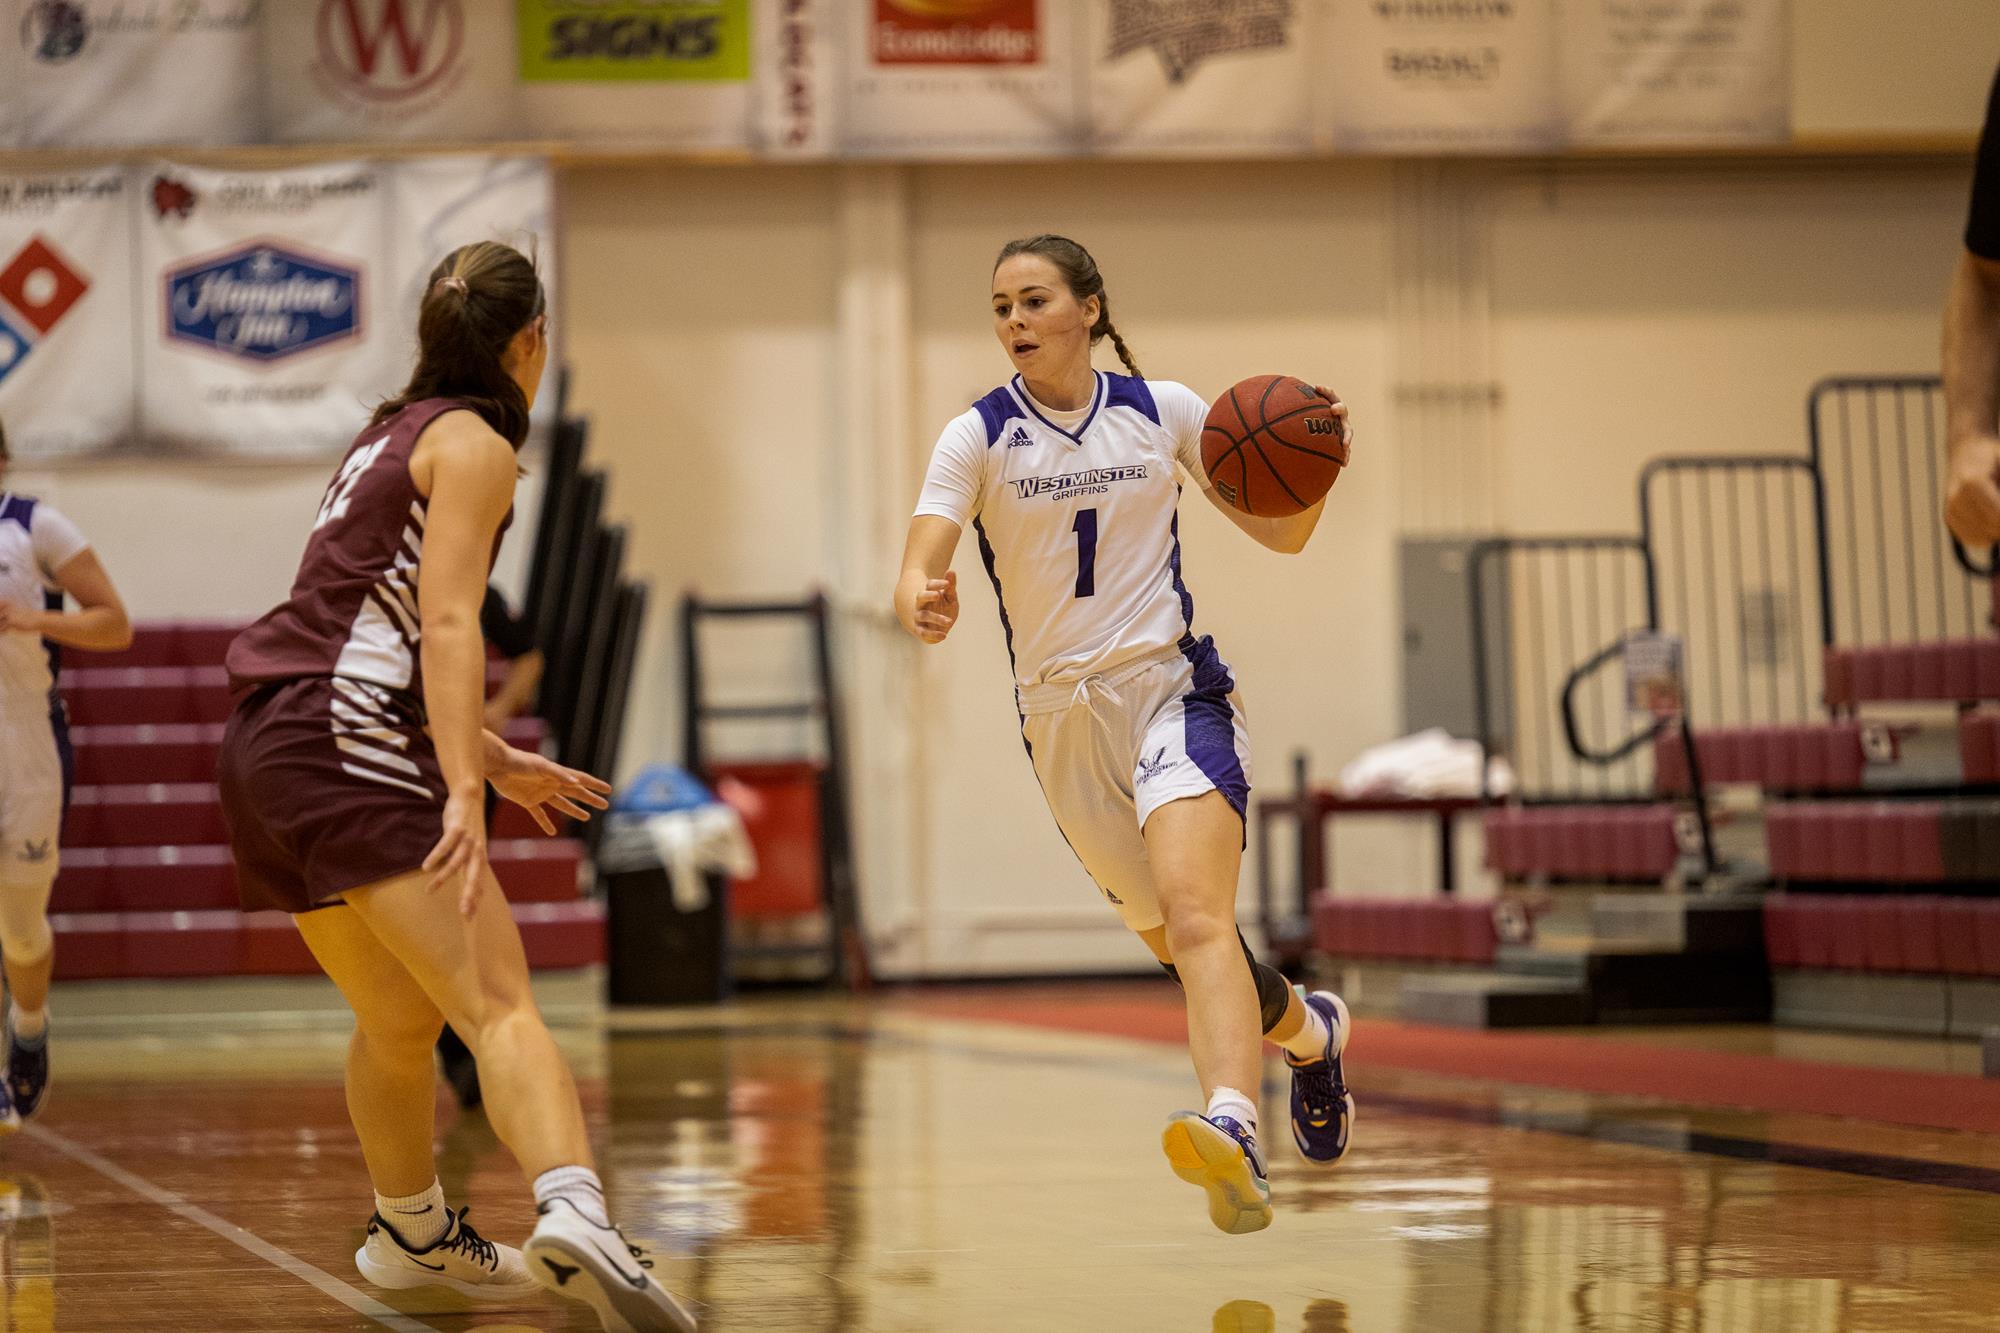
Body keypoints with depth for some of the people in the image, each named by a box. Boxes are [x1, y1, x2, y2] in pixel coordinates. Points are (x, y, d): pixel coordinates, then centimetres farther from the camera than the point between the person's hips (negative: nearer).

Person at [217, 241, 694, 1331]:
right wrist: (465, 791, -25)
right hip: (345, 748, -9)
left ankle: (410, 1233, 43)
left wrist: (498, 762, 36)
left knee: (399, 1015, 26)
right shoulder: (474, 443, -3)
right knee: (498, 1004, -21)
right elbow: (447, 624, -16)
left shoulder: (390, 435, 24)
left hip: (264, 748, 9)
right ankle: (573, 1217, -41)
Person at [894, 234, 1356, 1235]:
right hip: (1061, 718, 2)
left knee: (1194, 913, -26)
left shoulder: (1164, 411, 2)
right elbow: (921, 565, -15)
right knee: (1178, 947, 12)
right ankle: (1307, 1031, 43)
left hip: (1173, 690, -2)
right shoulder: (979, 438, -1)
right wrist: (920, 599, -39)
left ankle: (1232, 1133, -44)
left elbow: (1280, 533, 9)